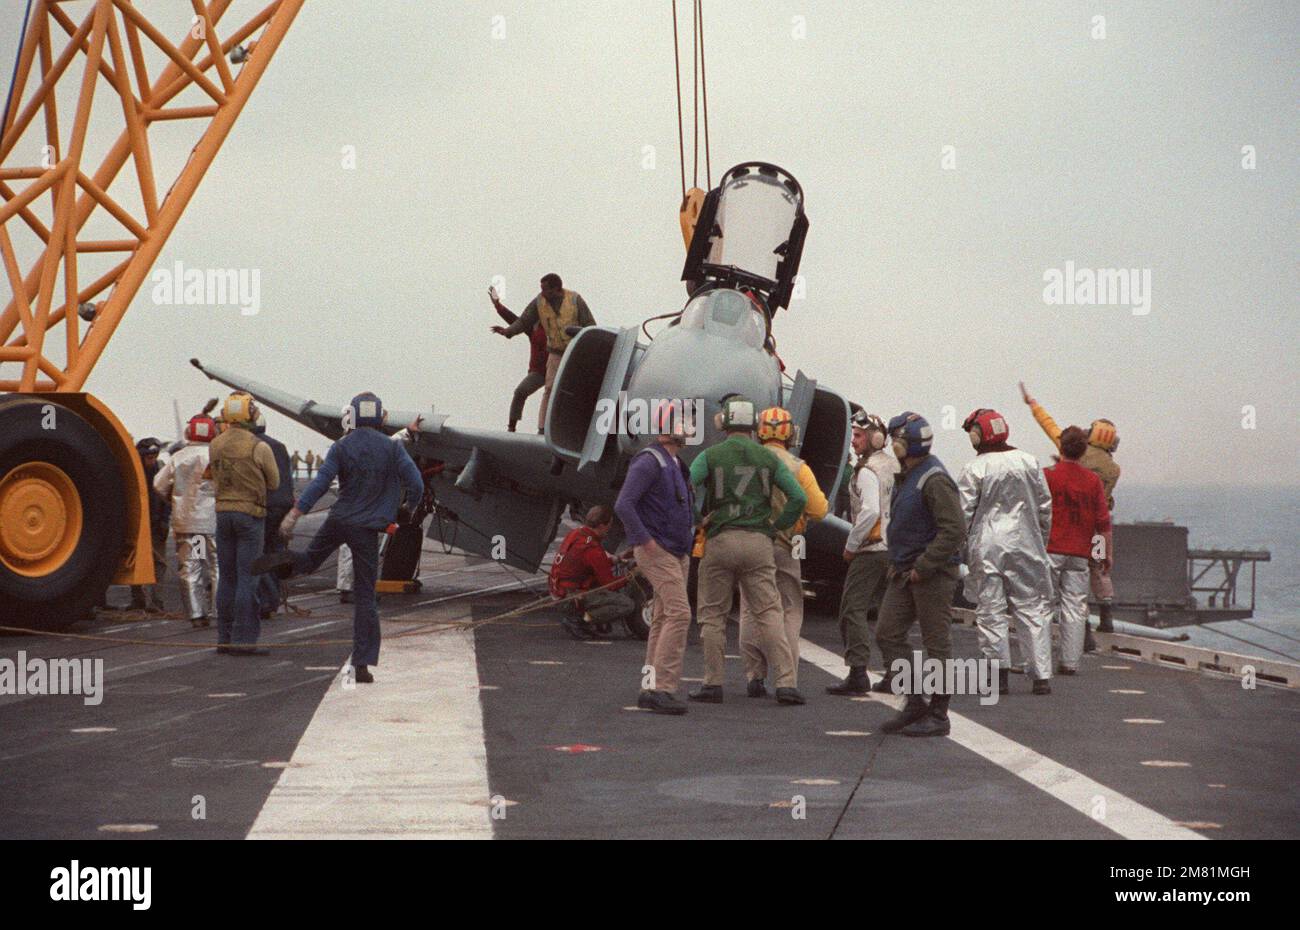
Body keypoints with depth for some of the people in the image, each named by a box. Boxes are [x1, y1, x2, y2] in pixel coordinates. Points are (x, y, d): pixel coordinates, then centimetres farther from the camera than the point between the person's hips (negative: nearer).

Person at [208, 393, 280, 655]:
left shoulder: (214, 446, 4)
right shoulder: (259, 448, -11)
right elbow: (274, 483, 1)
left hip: (223, 513, 5)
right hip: (250, 515, -5)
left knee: (226, 578, 10)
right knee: (248, 578, -4)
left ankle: (225, 638, 12)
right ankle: (243, 639, -8)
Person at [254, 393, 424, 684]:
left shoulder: (341, 447, -1)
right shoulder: (393, 447, -4)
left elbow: (320, 482, -9)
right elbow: (416, 484, -8)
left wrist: (294, 514, -10)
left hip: (339, 519, 1)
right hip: (368, 529, -1)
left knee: (309, 560, 28)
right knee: (364, 599, 2)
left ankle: (288, 562, -8)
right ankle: (362, 664, -2)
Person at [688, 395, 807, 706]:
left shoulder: (710, 456, -1)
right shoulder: (768, 458, 6)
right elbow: (799, 497, 3)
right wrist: (777, 526, 12)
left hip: (719, 540, -1)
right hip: (758, 542, 1)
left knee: (713, 615, 9)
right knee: (769, 613, 2)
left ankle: (713, 683, 9)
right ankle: (785, 683, -6)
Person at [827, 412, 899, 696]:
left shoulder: (867, 471, -13)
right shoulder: (895, 467, 13)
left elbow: (870, 511, -24)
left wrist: (851, 545, -14)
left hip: (872, 550, -9)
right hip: (896, 549, 9)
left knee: (853, 609, -7)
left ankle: (858, 674, -13)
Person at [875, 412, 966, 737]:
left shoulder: (934, 480, -17)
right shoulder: (905, 476, 15)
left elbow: (954, 530, -23)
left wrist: (922, 567, -21)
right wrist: (896, 562, 15)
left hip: (933, 574, -10)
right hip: (905, 573, 10)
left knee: (937, 643, -1)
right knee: (887, 634, 7)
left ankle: (938, 716, 5)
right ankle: (914, 703, 14)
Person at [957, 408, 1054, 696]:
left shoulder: (974, 469, -7)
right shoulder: (1029, 462, 5)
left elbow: (963, 512, -6)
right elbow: (1044, 506, 10)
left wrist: (961, 548, 5)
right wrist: (1042, 541, 19)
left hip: (986, 546, -3)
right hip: (1025, 544, 3)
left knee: (991, 610, 3)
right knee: (1033, 607, 6)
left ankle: (999, 673, -1)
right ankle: (1041, 675, 3)